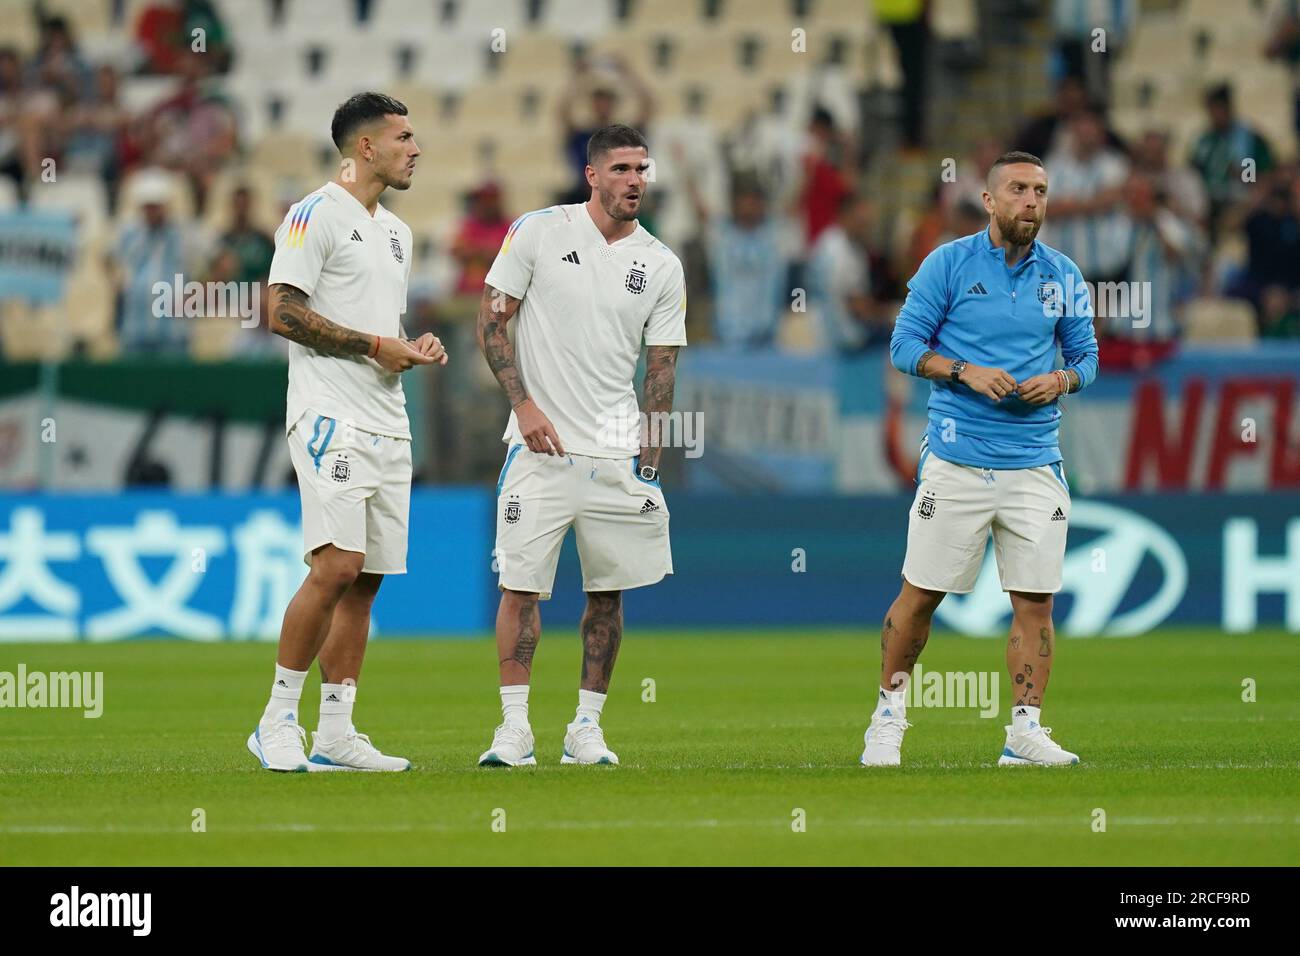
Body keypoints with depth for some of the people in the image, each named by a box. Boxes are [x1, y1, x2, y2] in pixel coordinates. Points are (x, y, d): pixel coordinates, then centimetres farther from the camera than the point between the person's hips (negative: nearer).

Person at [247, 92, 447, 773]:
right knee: (337, 565, -19)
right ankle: (277, 721, -10)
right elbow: (282, 312, -13)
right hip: (331, 416, -9)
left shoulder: (396, 232, 22)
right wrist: (375, 346, -12)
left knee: (367, 578, 5)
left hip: (388, 426, 9)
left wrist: (417, 349, 8)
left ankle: (334, 732, 7)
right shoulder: (317, 215, -5)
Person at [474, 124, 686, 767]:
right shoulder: (537, 232, -1)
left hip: (617, 455, 3)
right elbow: (491, 321, 1)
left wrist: (650, 461, 0)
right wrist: (523, 403, -9)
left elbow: (662, 367, 8)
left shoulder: (661, 266, 6)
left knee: (608, 592, 4)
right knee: (521, 585, -6)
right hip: (541, 448, -3)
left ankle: (587, 727, 13)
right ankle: (514, 729, -1)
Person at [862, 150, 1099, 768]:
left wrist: (1061, 379, -6)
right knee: (921, 594, 1)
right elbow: (905, 345, 0)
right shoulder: (949, 264, -1)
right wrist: (966, 372, -14)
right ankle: (888, 716, 17)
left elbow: (1086, 353, 16)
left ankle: (1026, 732, 5)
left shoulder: (1063, 277, 9)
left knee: (1035, 600, -2)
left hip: (1034, 466, 3)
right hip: (957, 457, -3)